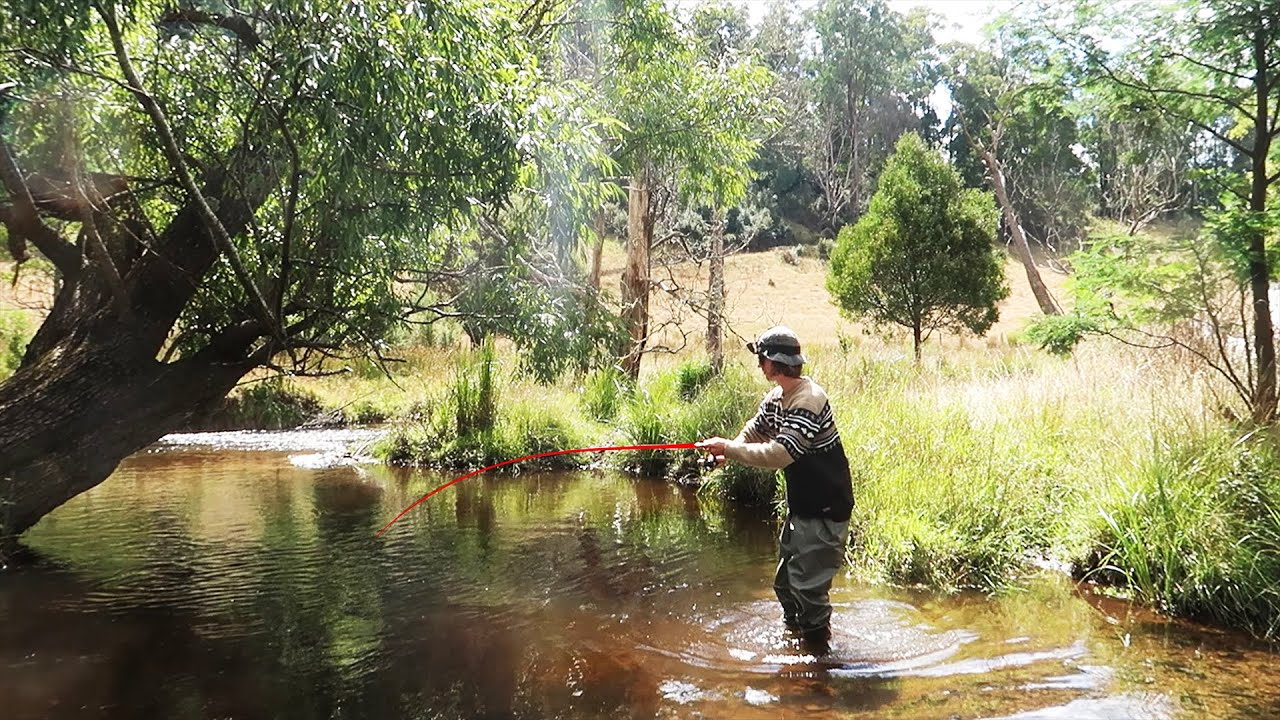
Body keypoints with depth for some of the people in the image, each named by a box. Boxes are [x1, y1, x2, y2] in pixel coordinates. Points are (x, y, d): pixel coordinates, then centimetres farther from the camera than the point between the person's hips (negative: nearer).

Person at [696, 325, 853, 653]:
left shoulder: (809, 399, -26)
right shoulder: (776, 397, 5)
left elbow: (779, 454, -34)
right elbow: (753, 432, 9)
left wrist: (729, 448, -28)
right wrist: (727, 452, -13)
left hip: (825, 511, -10)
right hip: (800, 506, 10)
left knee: (808, 585, -6)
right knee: (785, 580, 21)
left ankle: (818, 646, 10)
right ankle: (794, 633, 41)